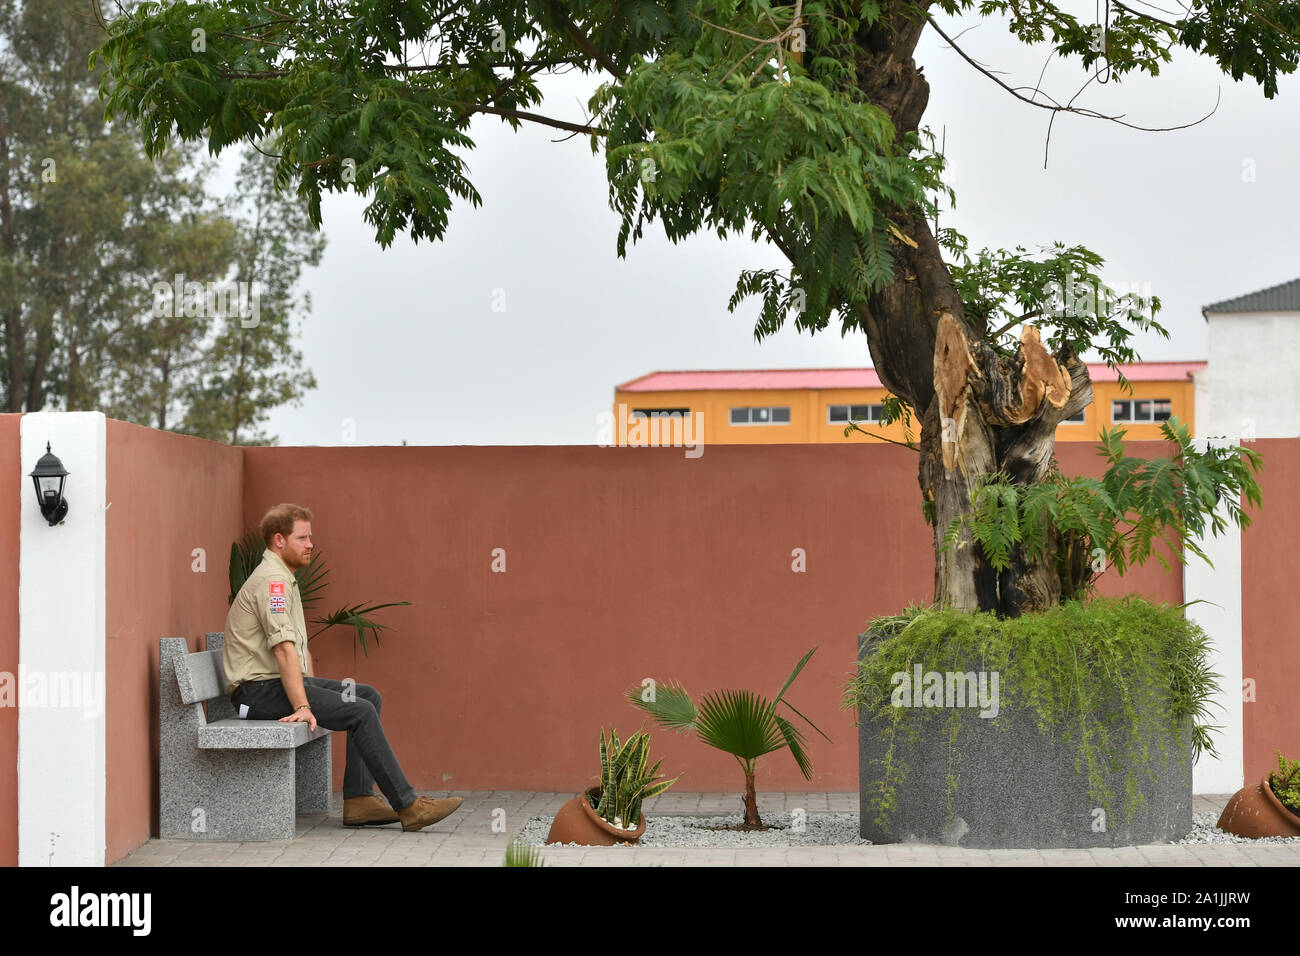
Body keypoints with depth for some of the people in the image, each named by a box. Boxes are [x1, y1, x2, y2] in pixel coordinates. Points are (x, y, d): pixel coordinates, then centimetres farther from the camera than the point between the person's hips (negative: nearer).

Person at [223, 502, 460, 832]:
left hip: (280, 681, 11)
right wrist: (303, 706, -29)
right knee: (361, 712, -19)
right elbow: (284, 648, -24)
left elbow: (300, 645, 23)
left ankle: (358, 800, -3)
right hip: (261, 690, -11)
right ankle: (408, 806, -16)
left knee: (369, 696, 4)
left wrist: (312, 689, 11)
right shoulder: (271, 580, -15)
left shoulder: (284, 579, 19)